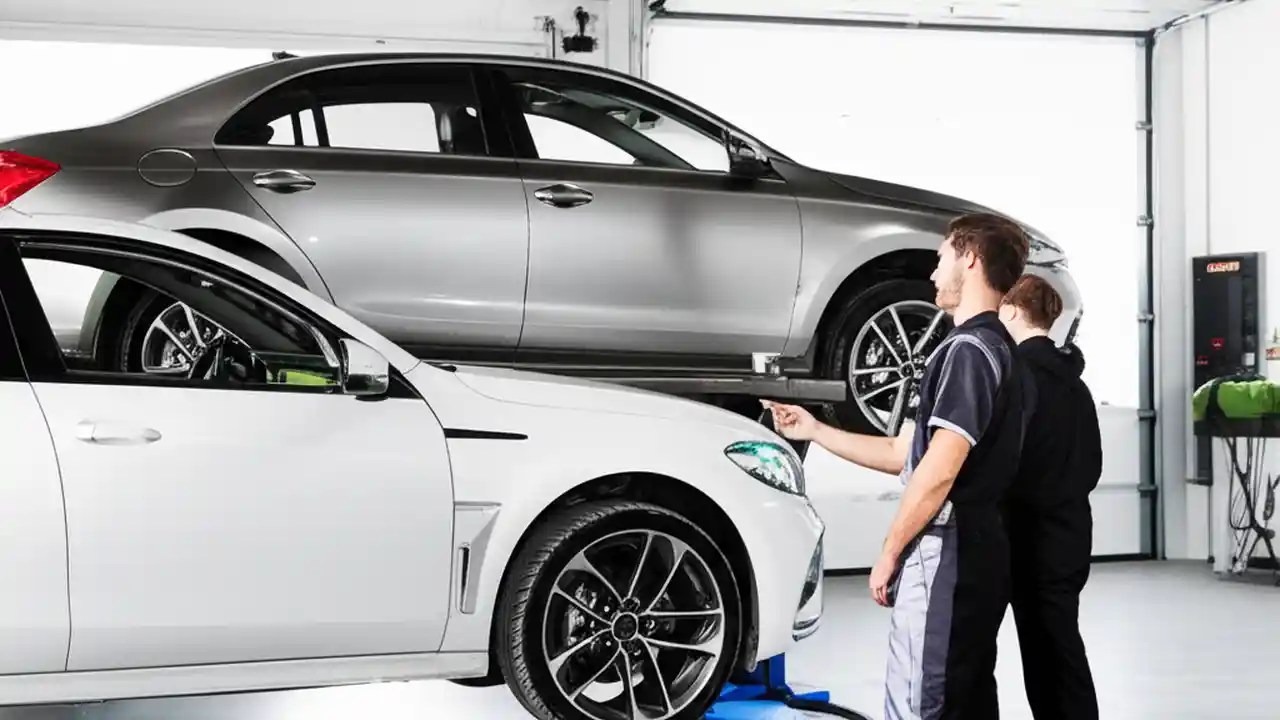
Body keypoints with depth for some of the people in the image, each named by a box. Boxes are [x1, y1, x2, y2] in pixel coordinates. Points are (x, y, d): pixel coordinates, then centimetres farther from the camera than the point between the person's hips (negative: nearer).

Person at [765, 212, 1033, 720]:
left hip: (946, 554, -10)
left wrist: (889, 554, -12)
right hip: (978, 553, 10)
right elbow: (909, 455, 21)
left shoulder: (968, 349, -13)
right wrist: (815, 431, 21)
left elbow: (939, 470, -20)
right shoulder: (997, 349, 20)